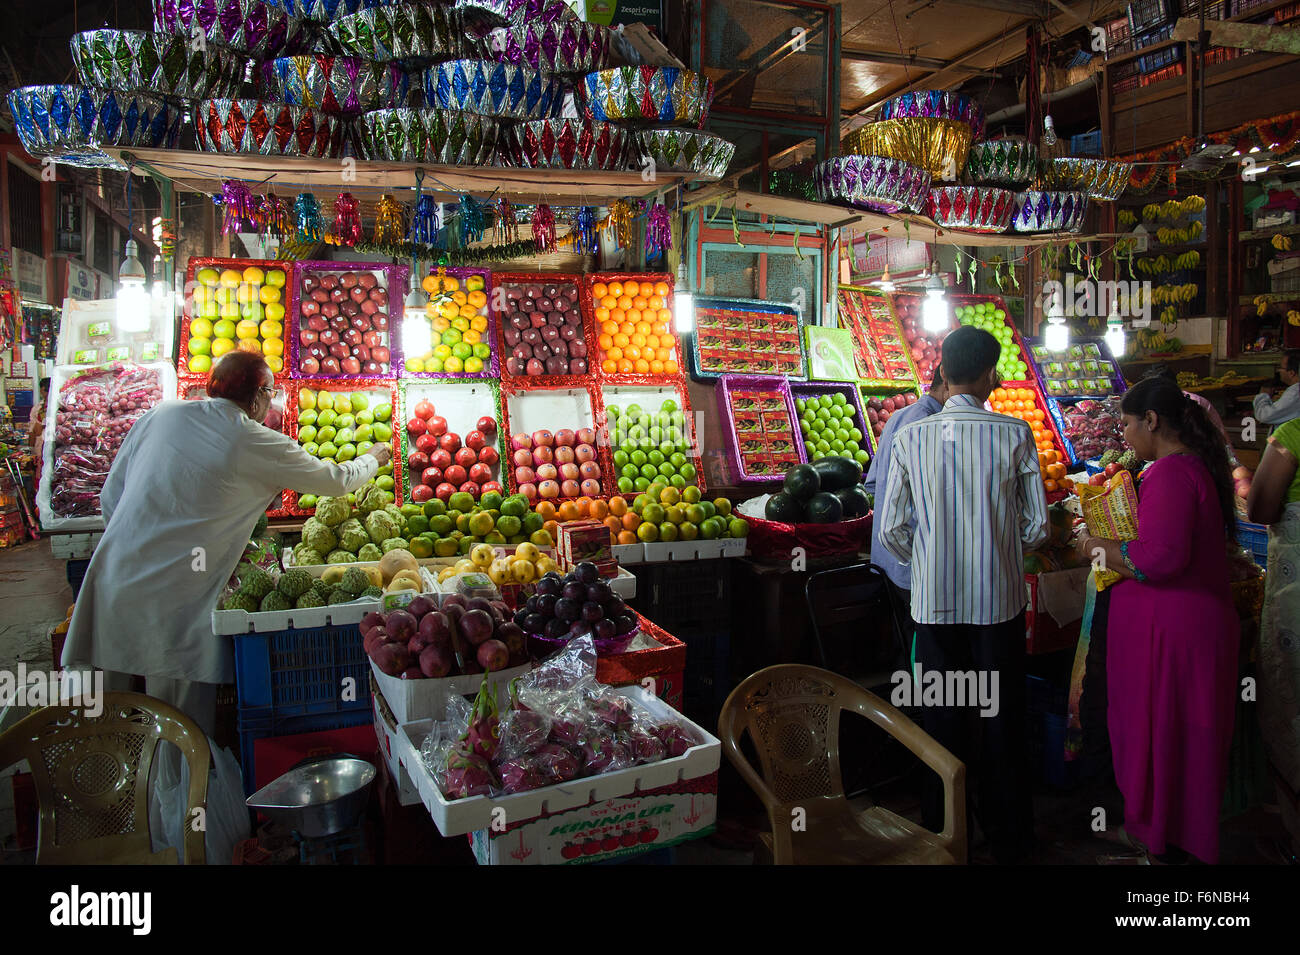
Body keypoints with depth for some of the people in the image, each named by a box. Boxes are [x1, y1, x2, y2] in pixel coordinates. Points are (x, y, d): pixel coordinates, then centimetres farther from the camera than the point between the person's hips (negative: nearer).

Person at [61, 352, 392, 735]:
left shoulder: (163, 414, 8)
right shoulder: (255, 444, -5)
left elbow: (110, 495, 13)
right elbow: (338, 480, 6)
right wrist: (373, 458, 27)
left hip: (112, 581, 6)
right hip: (174, 603, -6)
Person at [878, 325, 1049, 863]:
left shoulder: (911, 437, -6)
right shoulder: (1014, 435, -8)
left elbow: (892, 531, -5)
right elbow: (1036, 527, -5)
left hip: (934, 601, 1)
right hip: (999, 599, 0)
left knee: (941, 717, 14)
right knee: (1001, 717, 14)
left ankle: (943, 831, 28)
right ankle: (1009, 837, 28)